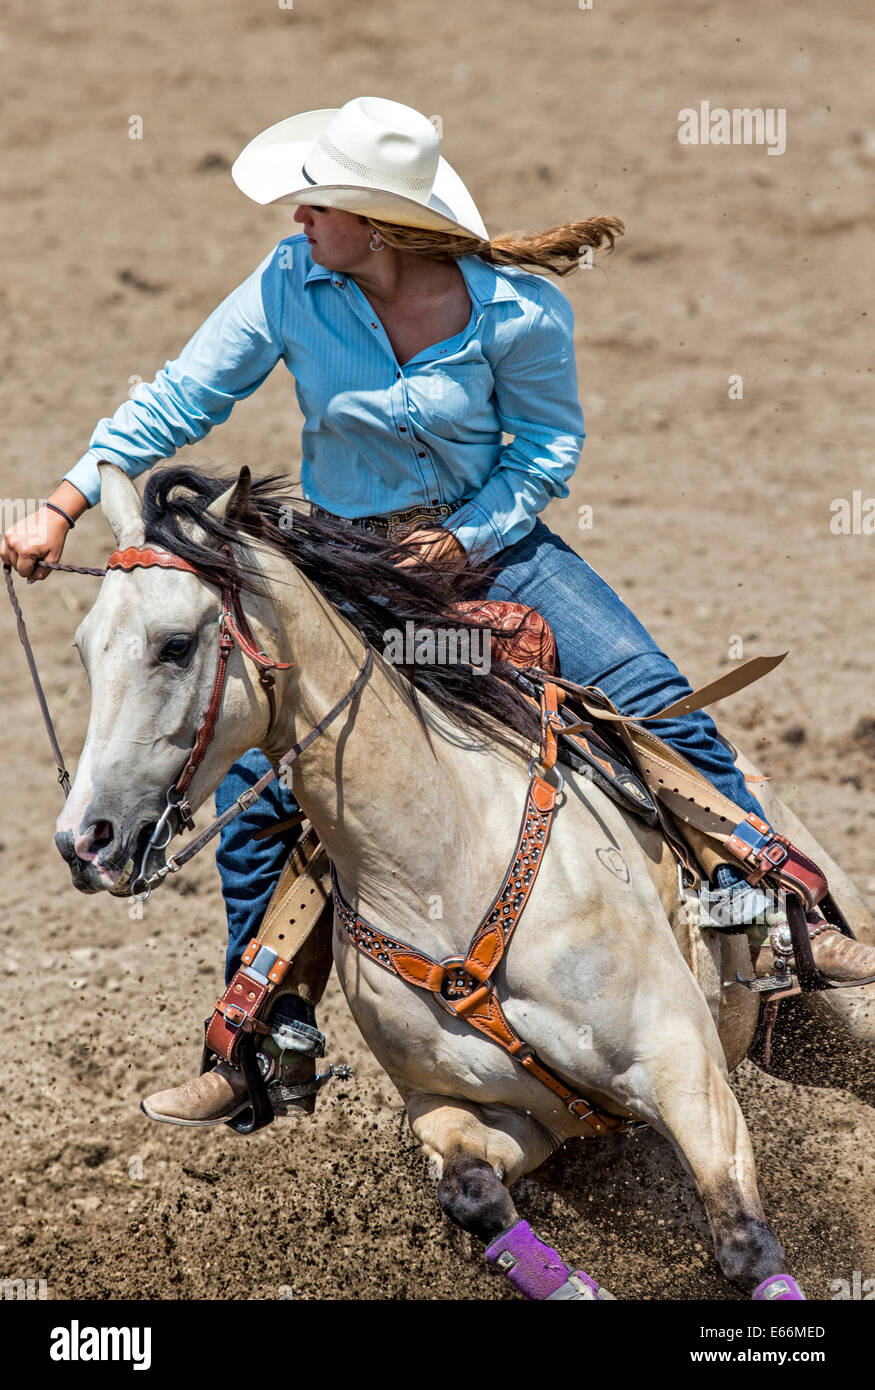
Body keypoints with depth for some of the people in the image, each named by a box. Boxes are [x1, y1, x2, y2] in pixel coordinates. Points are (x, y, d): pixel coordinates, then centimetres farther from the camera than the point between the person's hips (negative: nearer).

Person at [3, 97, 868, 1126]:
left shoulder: (517, 307, -19)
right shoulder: (291, 285, -15)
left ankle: (767, 897, -2)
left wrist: (466, 538, -19)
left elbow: (548, 446, -5)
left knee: (649, 695, -17)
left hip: (489, 540, -1)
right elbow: (178, 399, -8)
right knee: (254, 784, -6)